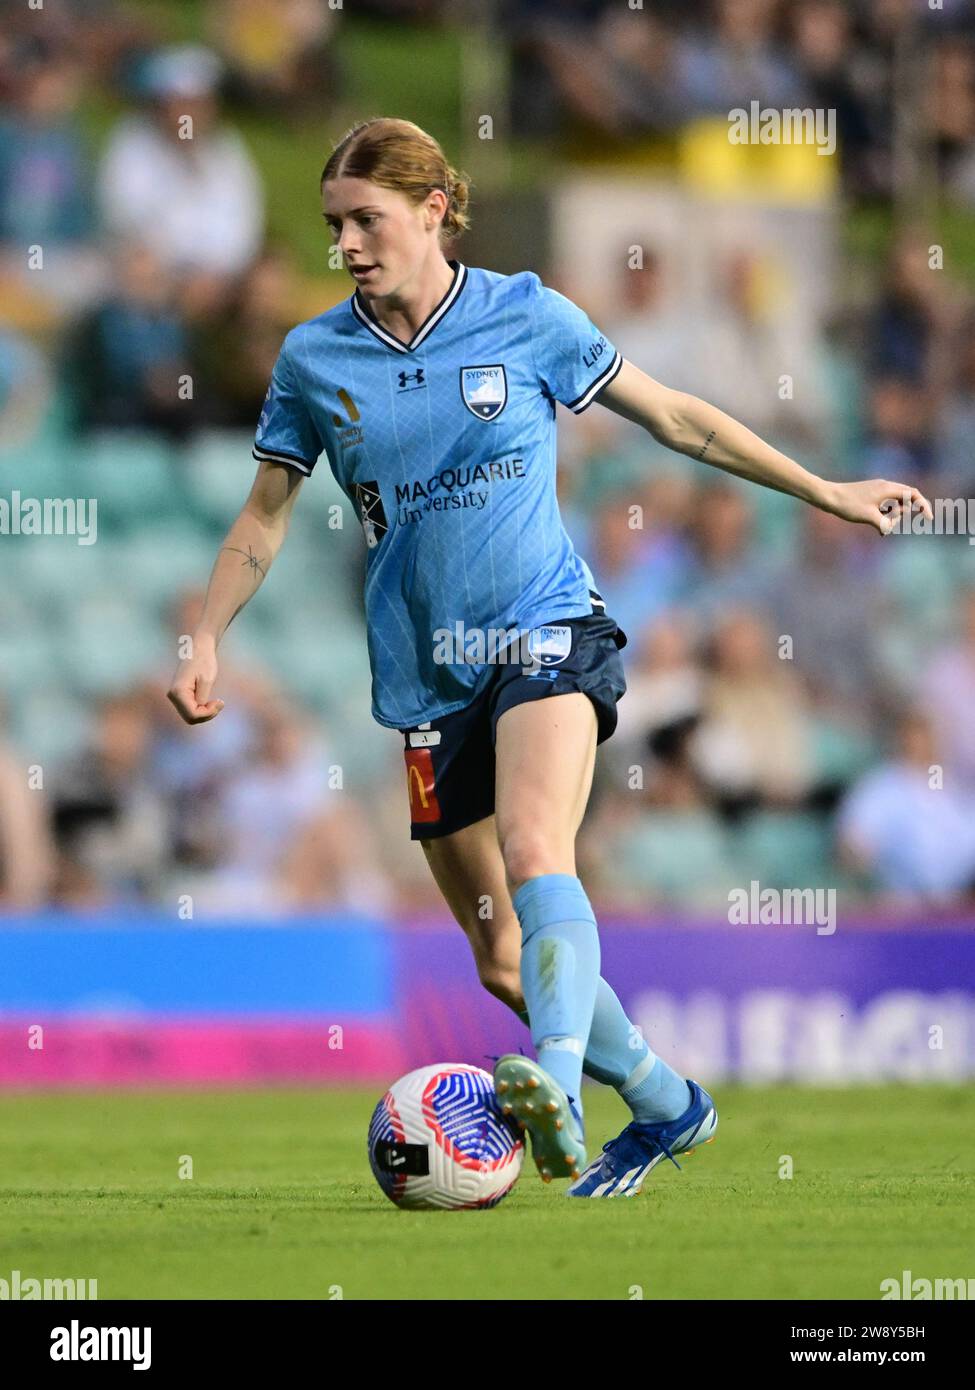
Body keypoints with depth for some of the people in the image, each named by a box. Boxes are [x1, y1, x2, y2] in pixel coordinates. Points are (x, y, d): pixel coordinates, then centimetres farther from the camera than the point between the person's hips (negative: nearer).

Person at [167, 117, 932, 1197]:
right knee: (502, 959, 5)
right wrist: (206, 643, 3)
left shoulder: (527, 318, -1)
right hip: (426, 672, 4)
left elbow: (674, 418, 8)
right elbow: (265, 516, 14)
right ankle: (667, 1105, 25)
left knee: (533, 849, -32)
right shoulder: (312, 359, 4)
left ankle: (556, 1088, -51)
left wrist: (826, 494, 11)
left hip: (545, 630, -4)